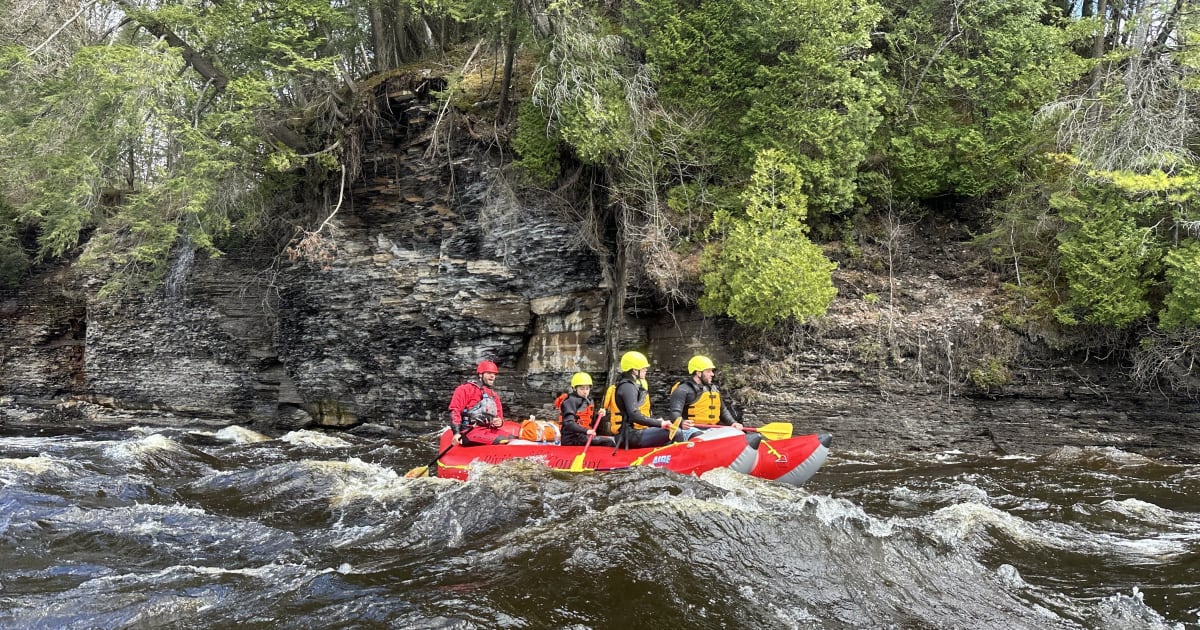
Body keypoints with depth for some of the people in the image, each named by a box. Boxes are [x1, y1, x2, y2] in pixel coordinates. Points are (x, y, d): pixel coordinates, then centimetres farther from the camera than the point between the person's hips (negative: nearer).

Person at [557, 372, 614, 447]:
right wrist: (586, 431, -35)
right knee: (609, 442, -18)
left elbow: (592, 424, 19)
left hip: (582, 436, 9)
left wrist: (599, 416, 1)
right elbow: (569, 423, -23)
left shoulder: (588, 401, 16)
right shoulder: (570, 401, -10)